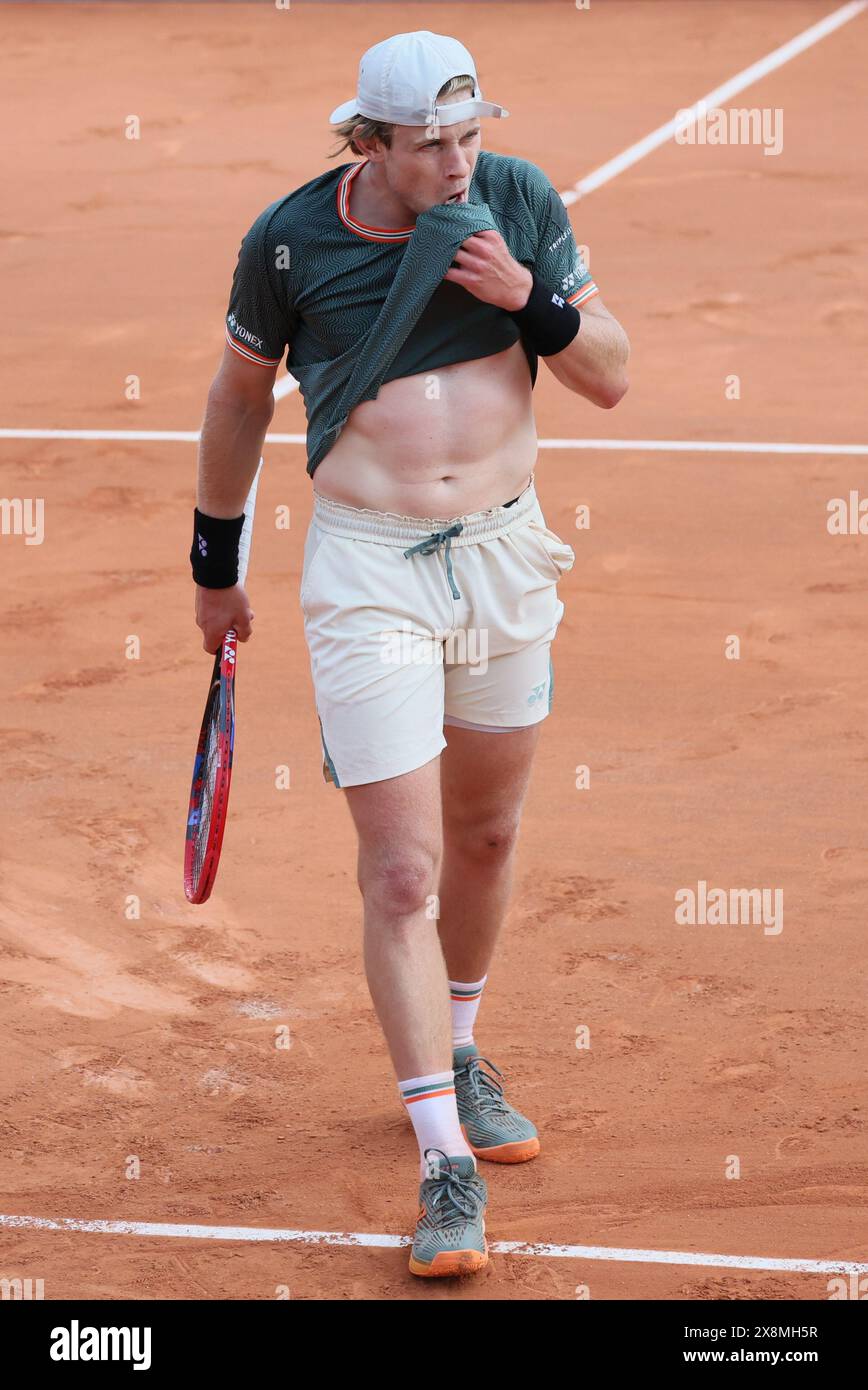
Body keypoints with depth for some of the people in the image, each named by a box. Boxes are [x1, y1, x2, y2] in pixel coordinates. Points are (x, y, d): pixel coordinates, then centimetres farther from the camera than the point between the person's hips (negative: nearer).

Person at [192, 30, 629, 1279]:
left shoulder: (520, 203, -4)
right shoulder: (289, 239, -9)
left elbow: (611, 379, 0)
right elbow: (240, 394, 7)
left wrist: (530, 298, -19)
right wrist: (216, 560, 14)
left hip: (505, 555, 4)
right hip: (367, 576, -3)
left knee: (485, 835, 17)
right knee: (402, 875, -9)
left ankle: (457, 1061, 41)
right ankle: (446, 1166, -6)